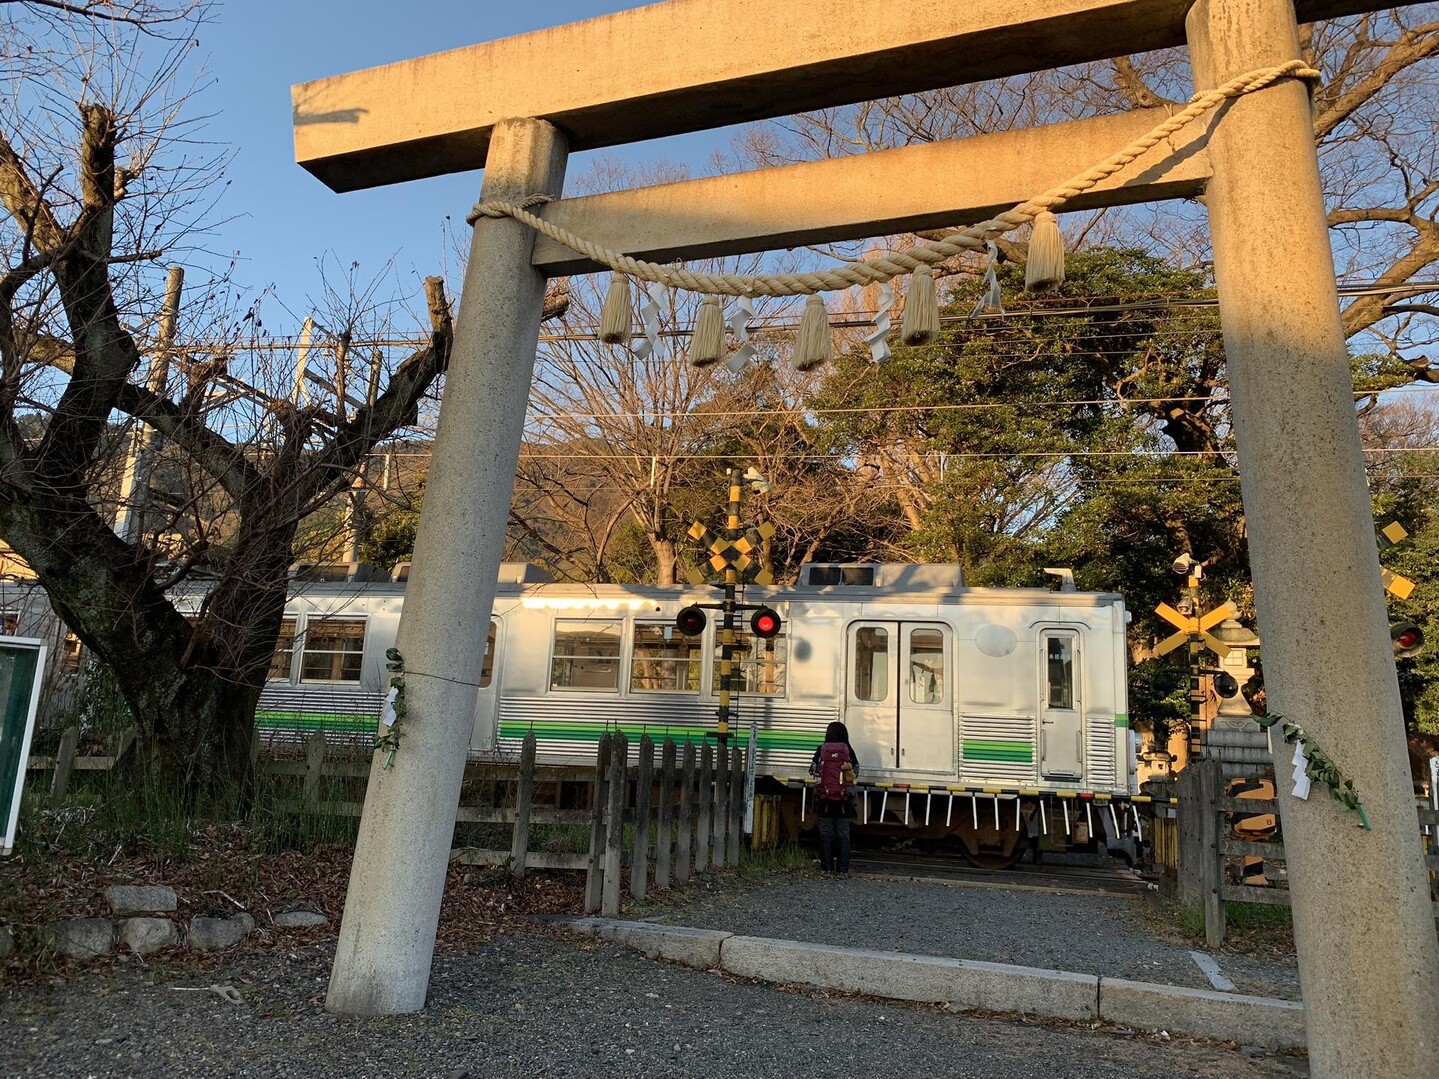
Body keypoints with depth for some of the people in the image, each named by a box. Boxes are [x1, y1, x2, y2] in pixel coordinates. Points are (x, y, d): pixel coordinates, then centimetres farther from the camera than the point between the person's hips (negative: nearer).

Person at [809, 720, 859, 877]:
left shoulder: (821, 750, -3)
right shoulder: (848, 750, -2)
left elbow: (813, 771, 1)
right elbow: (856, 771, 4)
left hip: (825, 798, 0)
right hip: (844, 799, 0)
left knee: (826, 833, 7)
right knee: (843, 834, 7)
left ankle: (826, 868, 7)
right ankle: (843, 869, 6)